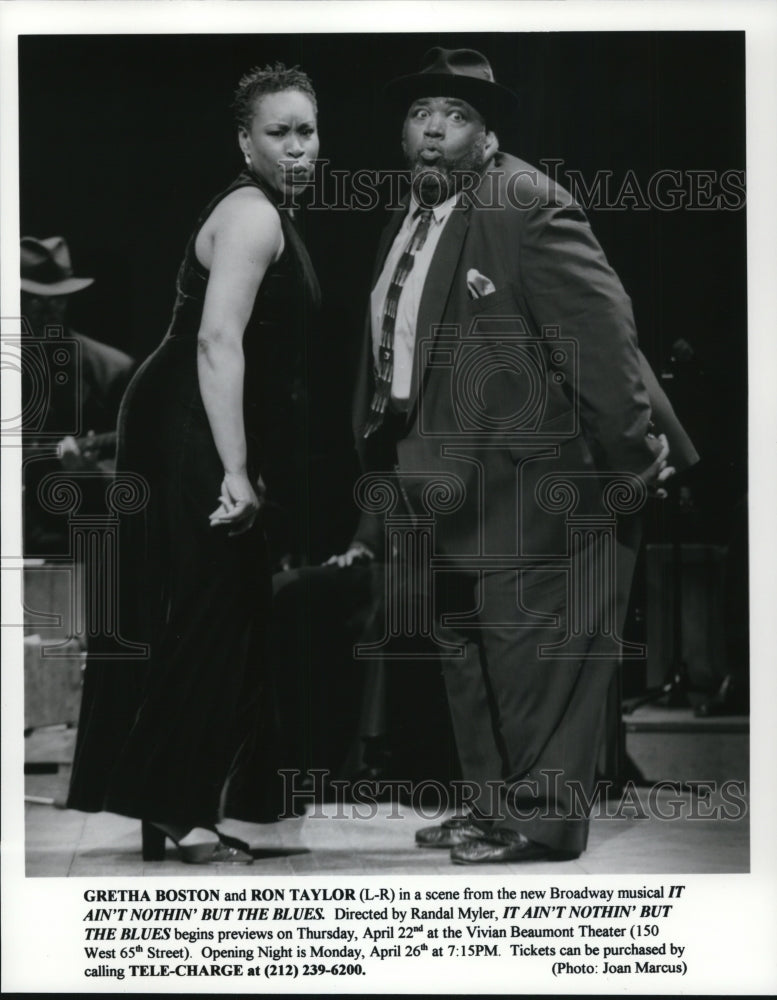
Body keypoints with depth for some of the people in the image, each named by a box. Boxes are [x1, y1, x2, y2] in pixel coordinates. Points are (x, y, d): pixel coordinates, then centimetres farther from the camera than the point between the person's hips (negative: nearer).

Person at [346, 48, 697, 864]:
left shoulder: (528, 207, -14)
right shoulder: (411, 220, 12)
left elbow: (598, 330, -17)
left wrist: (633, 446, -16)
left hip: (526, 474, -9)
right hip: (444, 476, 9)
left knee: (533, 646, -5)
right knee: (465, 647, 15)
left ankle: (542, 819, 4)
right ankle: (493, 805, 26)